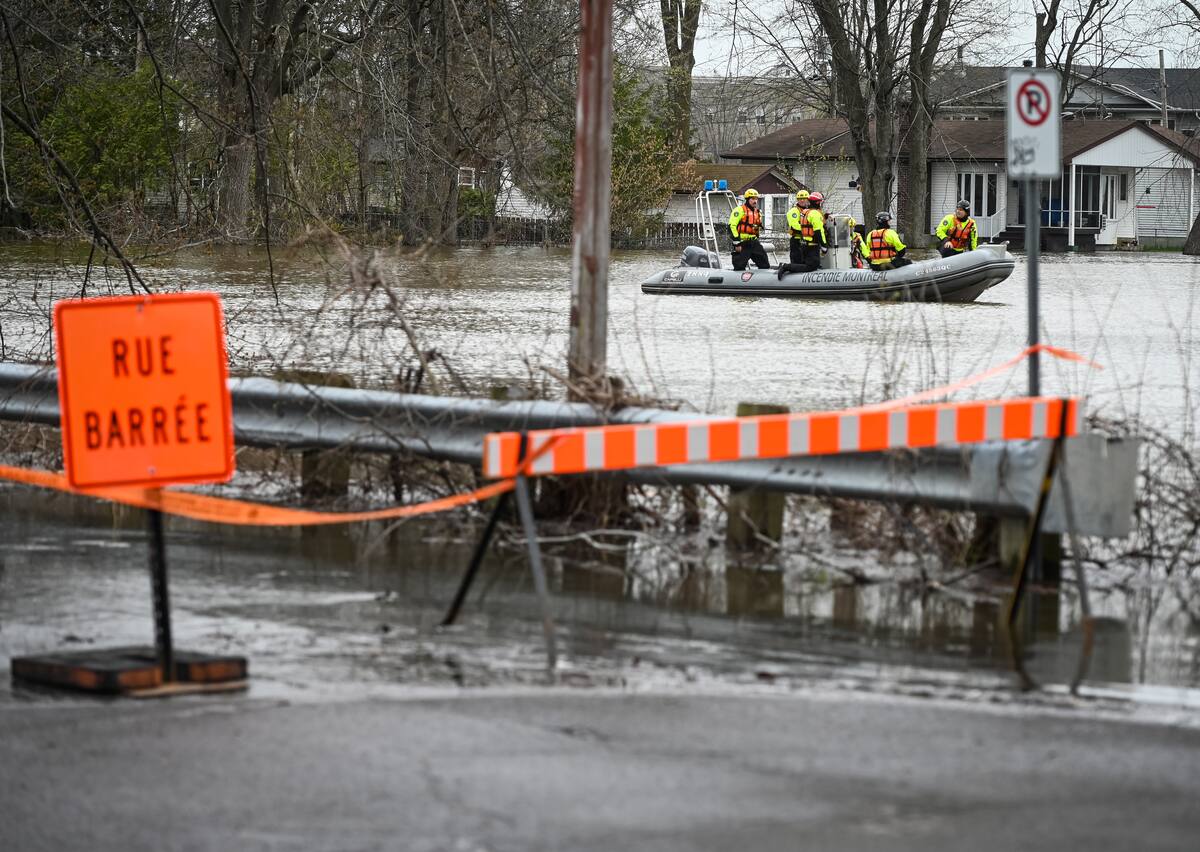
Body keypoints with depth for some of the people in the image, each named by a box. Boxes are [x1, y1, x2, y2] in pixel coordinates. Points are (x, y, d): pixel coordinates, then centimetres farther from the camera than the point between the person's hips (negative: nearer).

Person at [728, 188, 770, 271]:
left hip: (753, 242, 7)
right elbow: (732, 226, -15)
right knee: (739, 267, -5)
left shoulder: (757, 212, 18)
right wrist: (736, 243, -19)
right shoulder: (739, 210, -8)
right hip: (742, 244, -7)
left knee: (765, 264, 3)